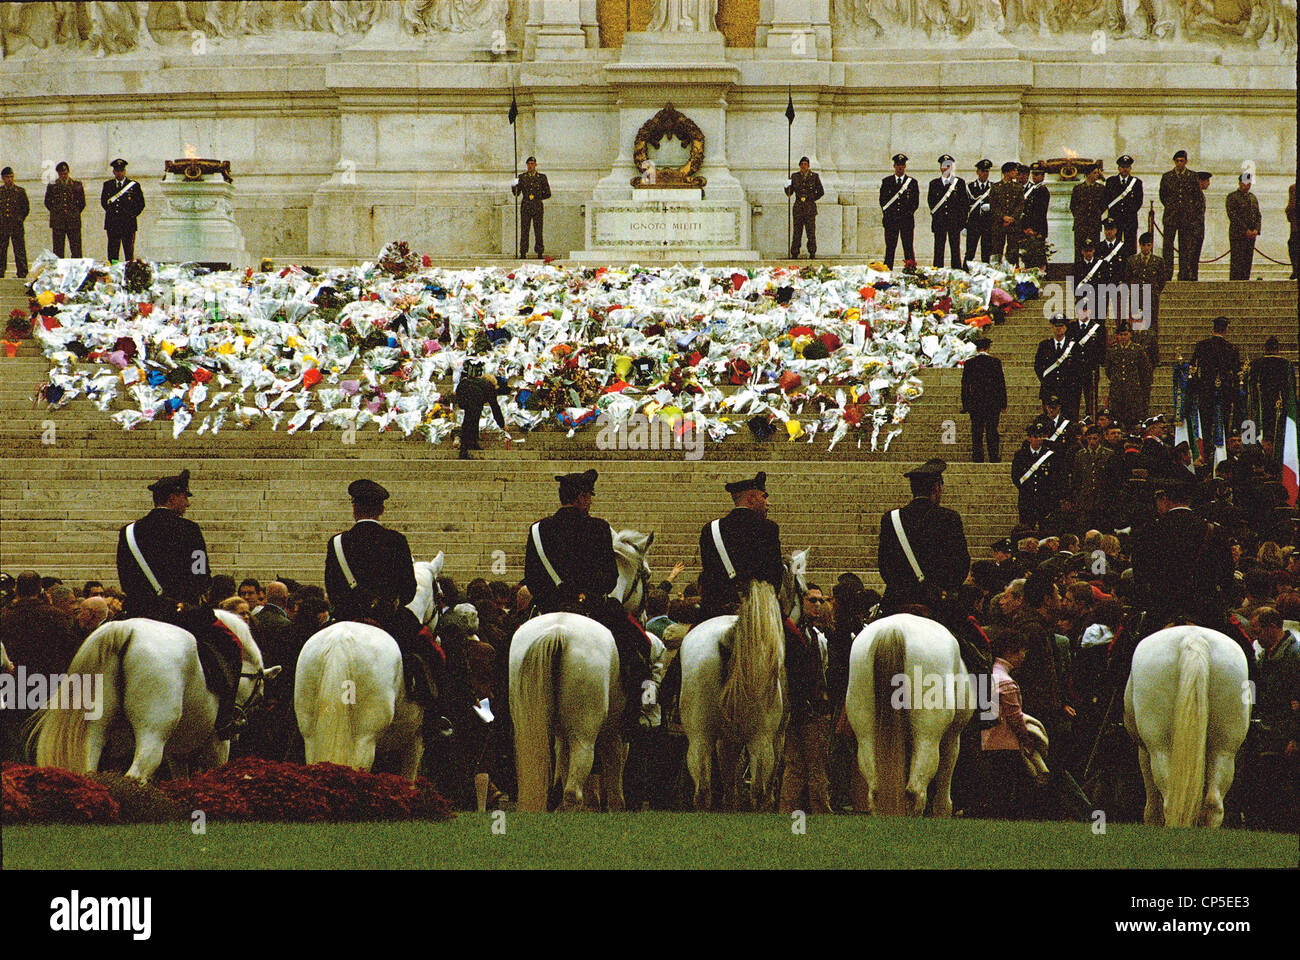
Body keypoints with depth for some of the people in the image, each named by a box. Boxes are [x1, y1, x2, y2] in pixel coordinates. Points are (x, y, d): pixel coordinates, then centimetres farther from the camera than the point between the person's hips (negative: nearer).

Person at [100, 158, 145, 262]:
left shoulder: (134, 185, 6)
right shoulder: (107, 185, 13)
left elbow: (141, 204, 8)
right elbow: (103, 202, 18)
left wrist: (132, 215, 0)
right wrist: (111, 211, 6)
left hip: (129, 225, -2)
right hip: (112, 224, 2)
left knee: (129, 253, -5)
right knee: (112, 253, 0)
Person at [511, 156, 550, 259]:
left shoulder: (542, 177, 8)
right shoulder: (522, 177, 11)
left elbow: (548, 194, 9)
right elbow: (516, 193, 5)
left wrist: (536, 197, 0)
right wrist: (513, 186, -15)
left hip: (537, 208, -1)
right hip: (525, 207, 1)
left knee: (538, 231, -3)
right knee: (524, 231, -4)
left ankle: (540, 253, 0)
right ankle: (523, 253, -3)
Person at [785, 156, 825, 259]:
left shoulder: (814, 177, 5)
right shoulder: (795, 176, 9)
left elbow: (821, 192, 10)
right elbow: (789, 193, 10)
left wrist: (812, 199, 0)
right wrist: (787, 187, -9)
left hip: (810, 208, -1)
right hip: (798, 208, 1)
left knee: (811, 231, -4)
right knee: (797, 231, -2)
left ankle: (812, 253, 1)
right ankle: (794, 254, 1)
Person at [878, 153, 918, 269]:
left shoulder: (912, 182, 9)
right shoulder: (886, 181, 12)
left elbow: (916, 202, 8)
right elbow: (882, 200, 10)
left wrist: (908, 213, -3)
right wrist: (887, 214, 0)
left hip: (907, 220, -1)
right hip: (890, 219, 1)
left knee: (908, 247, -4)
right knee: (890, 247, -3)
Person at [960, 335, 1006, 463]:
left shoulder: (969, 363, -1)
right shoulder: (995, 362, -3)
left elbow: (965, 385, 1)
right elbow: (1001, 384, -1)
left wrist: (965, 405, 6)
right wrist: (1003, 404, 5)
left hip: (975, 404, 0)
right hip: (993, 403, 0)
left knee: (976, 434, 5)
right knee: (992, 432, 5)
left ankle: (978, 458, 2)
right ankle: (994, 458, 6)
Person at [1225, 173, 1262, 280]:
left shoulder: (1253, 197, 18)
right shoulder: (1232, 197, -3)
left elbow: (1258, 215, 16)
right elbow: (1233, 216, -11)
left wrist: (1256, 230, -2)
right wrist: (1246, 230, -15)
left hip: (1251, 235, 6)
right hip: (1237, 235, -6)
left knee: (1248, 262, 4)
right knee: (1237, 263, -9)